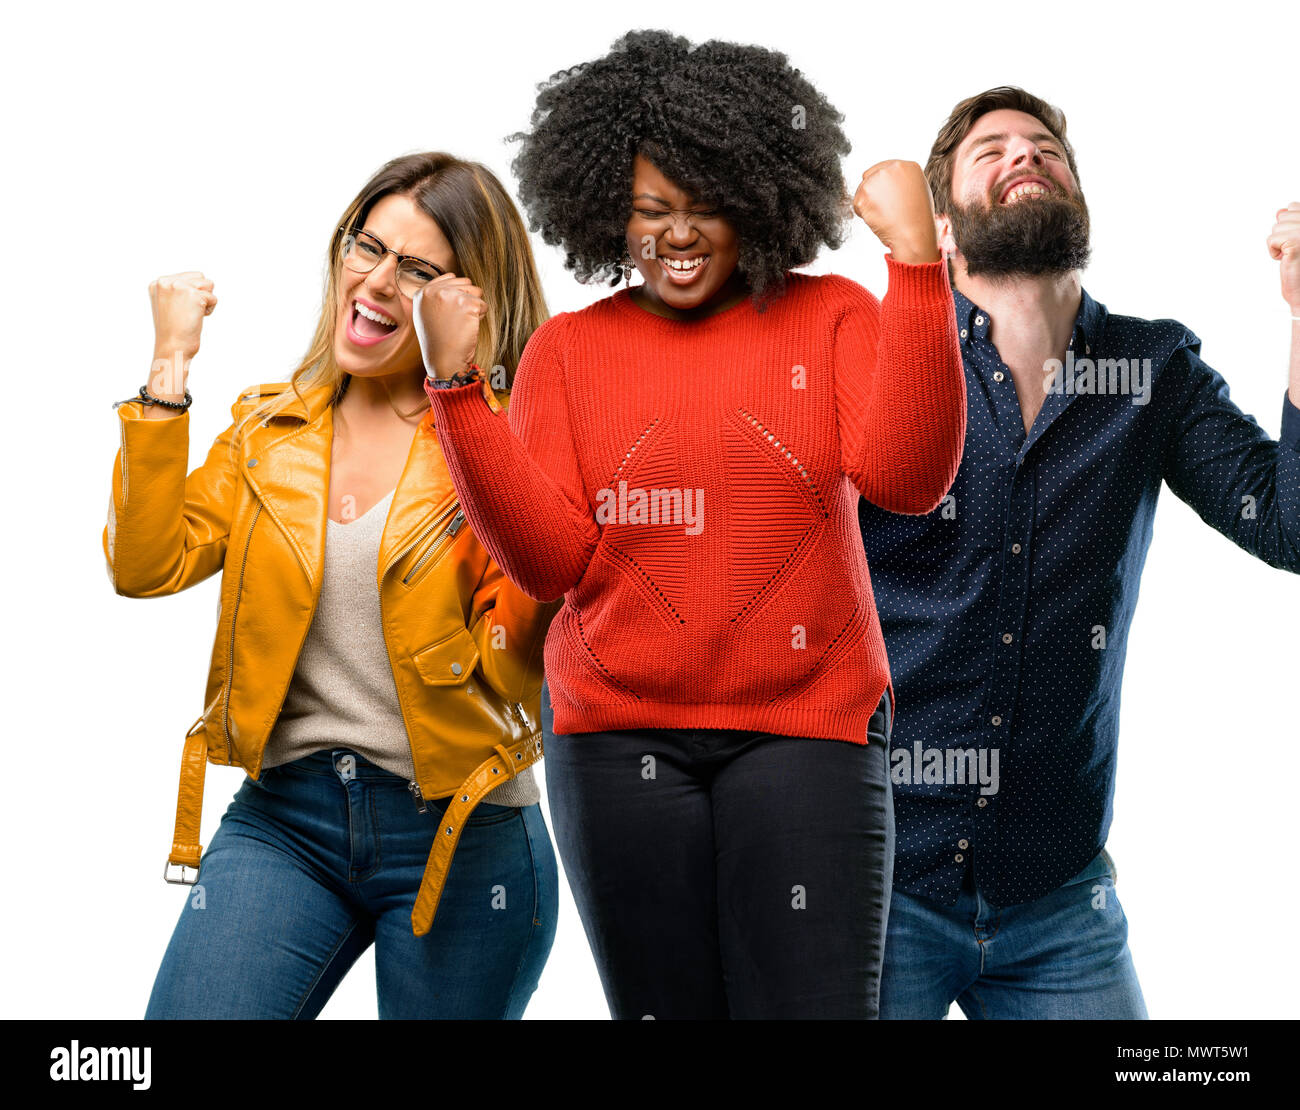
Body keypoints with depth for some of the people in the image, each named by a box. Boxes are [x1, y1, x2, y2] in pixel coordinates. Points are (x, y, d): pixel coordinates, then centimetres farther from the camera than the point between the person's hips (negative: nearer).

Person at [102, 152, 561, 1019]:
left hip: (459, 836, -2)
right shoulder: (268, 428, 8)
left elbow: (520, 666, -13)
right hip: (281, 817, 3)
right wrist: (170, 368, -8)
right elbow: (145, 565, -5)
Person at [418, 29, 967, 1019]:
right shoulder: (567, 351, 7)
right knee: (664, 1009, 8)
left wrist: (917, 266, -17)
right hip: (619, 739, 2)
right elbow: (548, 561, -1)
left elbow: (906, 480, -12)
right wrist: (459, 388, -10)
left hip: (806, 730, -1)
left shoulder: (830, 317, 4)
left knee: (816, 1004, -8)